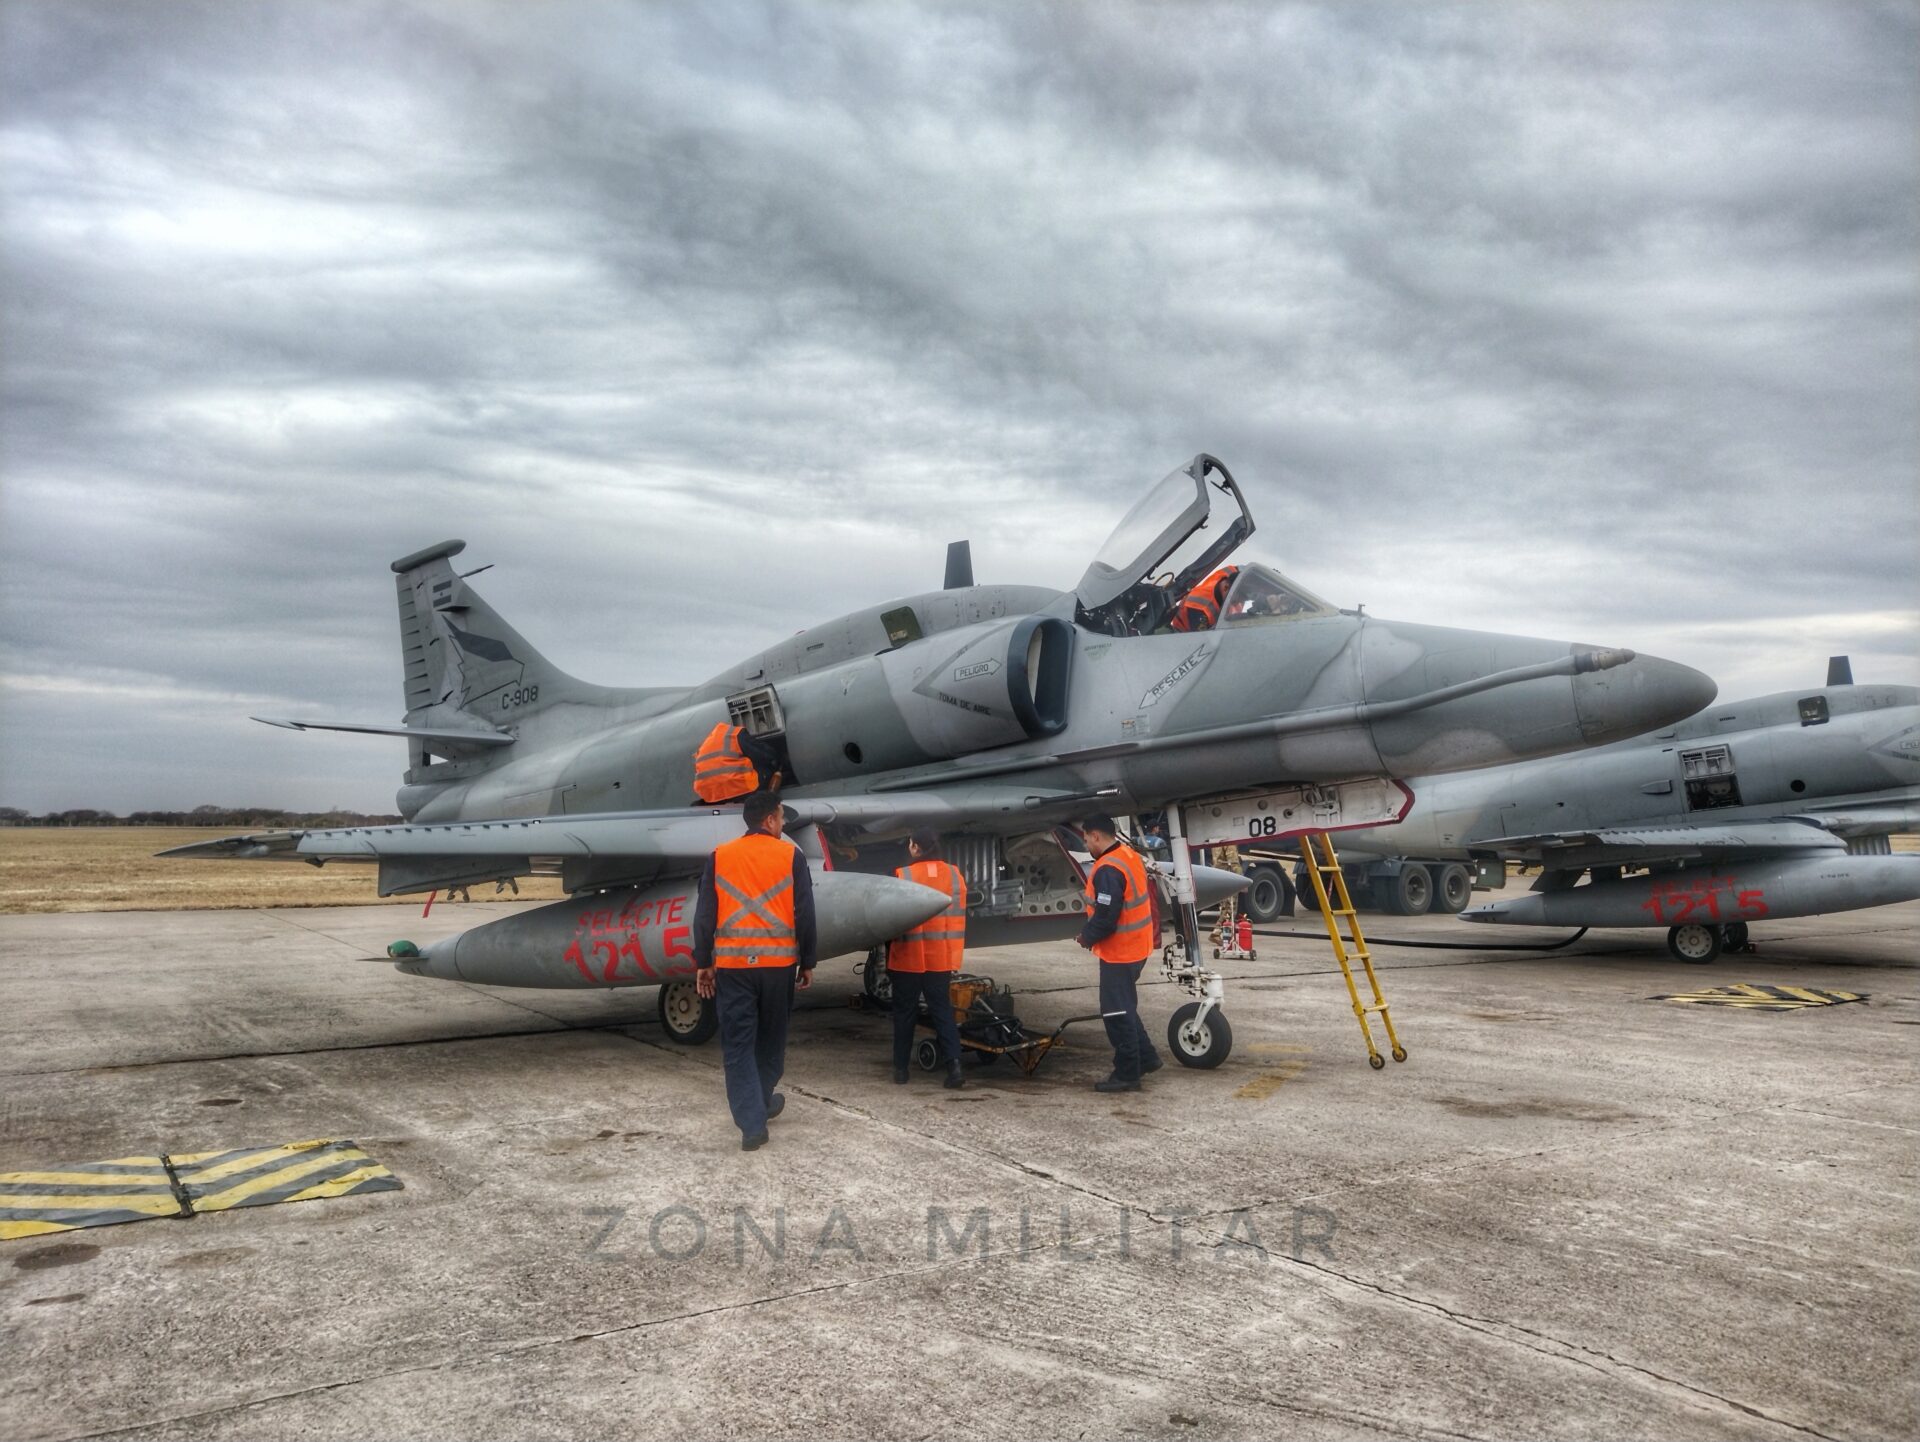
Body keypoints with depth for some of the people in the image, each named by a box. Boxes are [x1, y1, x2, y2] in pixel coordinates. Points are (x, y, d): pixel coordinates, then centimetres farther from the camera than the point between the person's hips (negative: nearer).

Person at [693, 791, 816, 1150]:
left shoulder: (719, 856, 4)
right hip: (778, 962, 0)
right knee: (770, 1038, 19)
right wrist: (807, 963, 7)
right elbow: (805, 916, -2)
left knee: (738, 1044, 3)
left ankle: (752, 1123, -1)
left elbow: (704, 916, 2)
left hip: (732, 963, 0)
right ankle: (762, 1102, 34)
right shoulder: (791, 856, -1)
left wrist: (703, 963, 10)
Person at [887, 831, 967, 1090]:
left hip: (908, 958, -3)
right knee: (943, 1011, 8)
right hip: (942, 959, 3)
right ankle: (954, 1065, -5)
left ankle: (901, 1068, 16)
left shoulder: (903, 876, -12)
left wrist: (889, 955, 7)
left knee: (905, 1012, 10)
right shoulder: (954, 875, 1)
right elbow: (959, 918, 7)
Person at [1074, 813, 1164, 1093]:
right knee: (1125, 1008, 22)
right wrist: (1089, 932, 10)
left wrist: (1087, 938, -8)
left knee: (1118, 1013, 1)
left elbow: (1105, 918, -27)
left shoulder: (1108, 869, -25)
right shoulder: (1130, 856, 6)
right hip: (1136, 947, 10)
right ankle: (1146, 1057, 30)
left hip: (1118, 953, -10)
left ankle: (1127, 1074, 9)